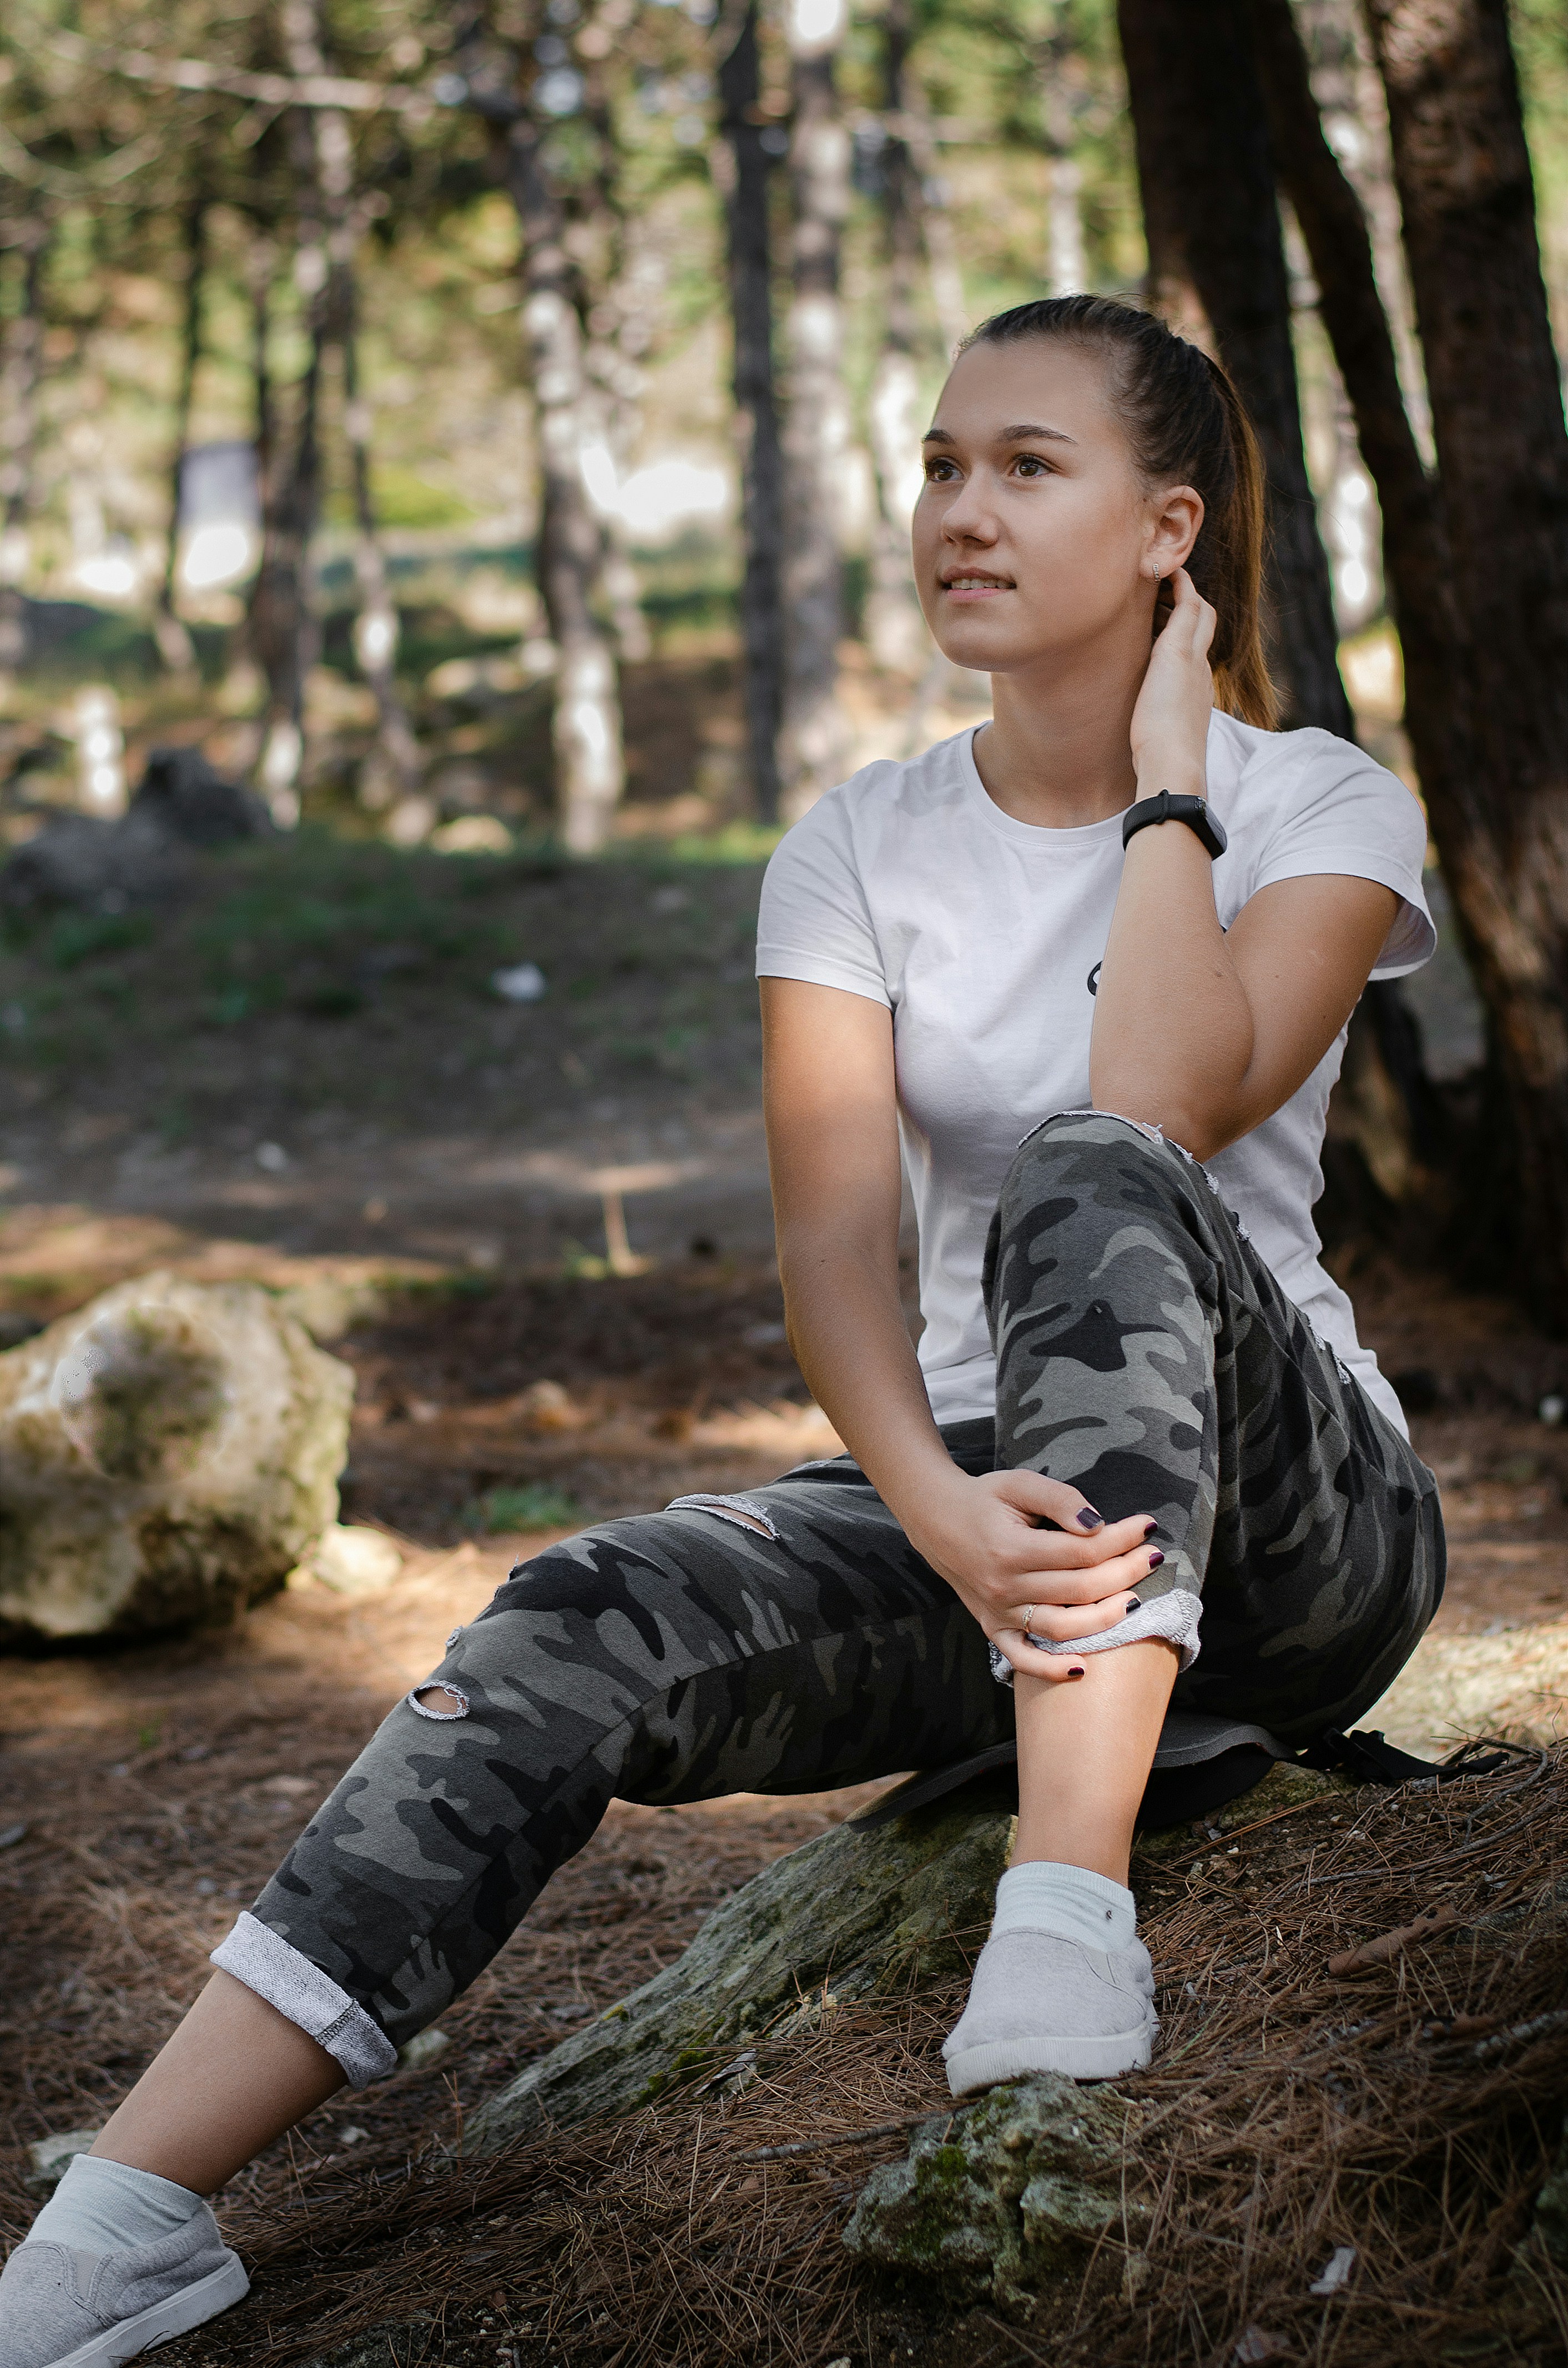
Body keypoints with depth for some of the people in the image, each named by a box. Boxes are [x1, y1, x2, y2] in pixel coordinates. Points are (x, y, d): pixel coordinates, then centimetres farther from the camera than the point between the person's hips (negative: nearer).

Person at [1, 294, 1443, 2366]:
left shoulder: (1320, 809, -2)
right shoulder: (863, 850, 5)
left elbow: (1159, 1112, -23)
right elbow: (831, 1241, -11)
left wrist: (1168, 770, -11)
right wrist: (949, 1515, -30)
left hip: (1305, 1515, -3)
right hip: (981, 1491, 3)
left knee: (1092, 1178, -34)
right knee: (582, 1630, -24)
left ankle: (1069, 1918, -45)